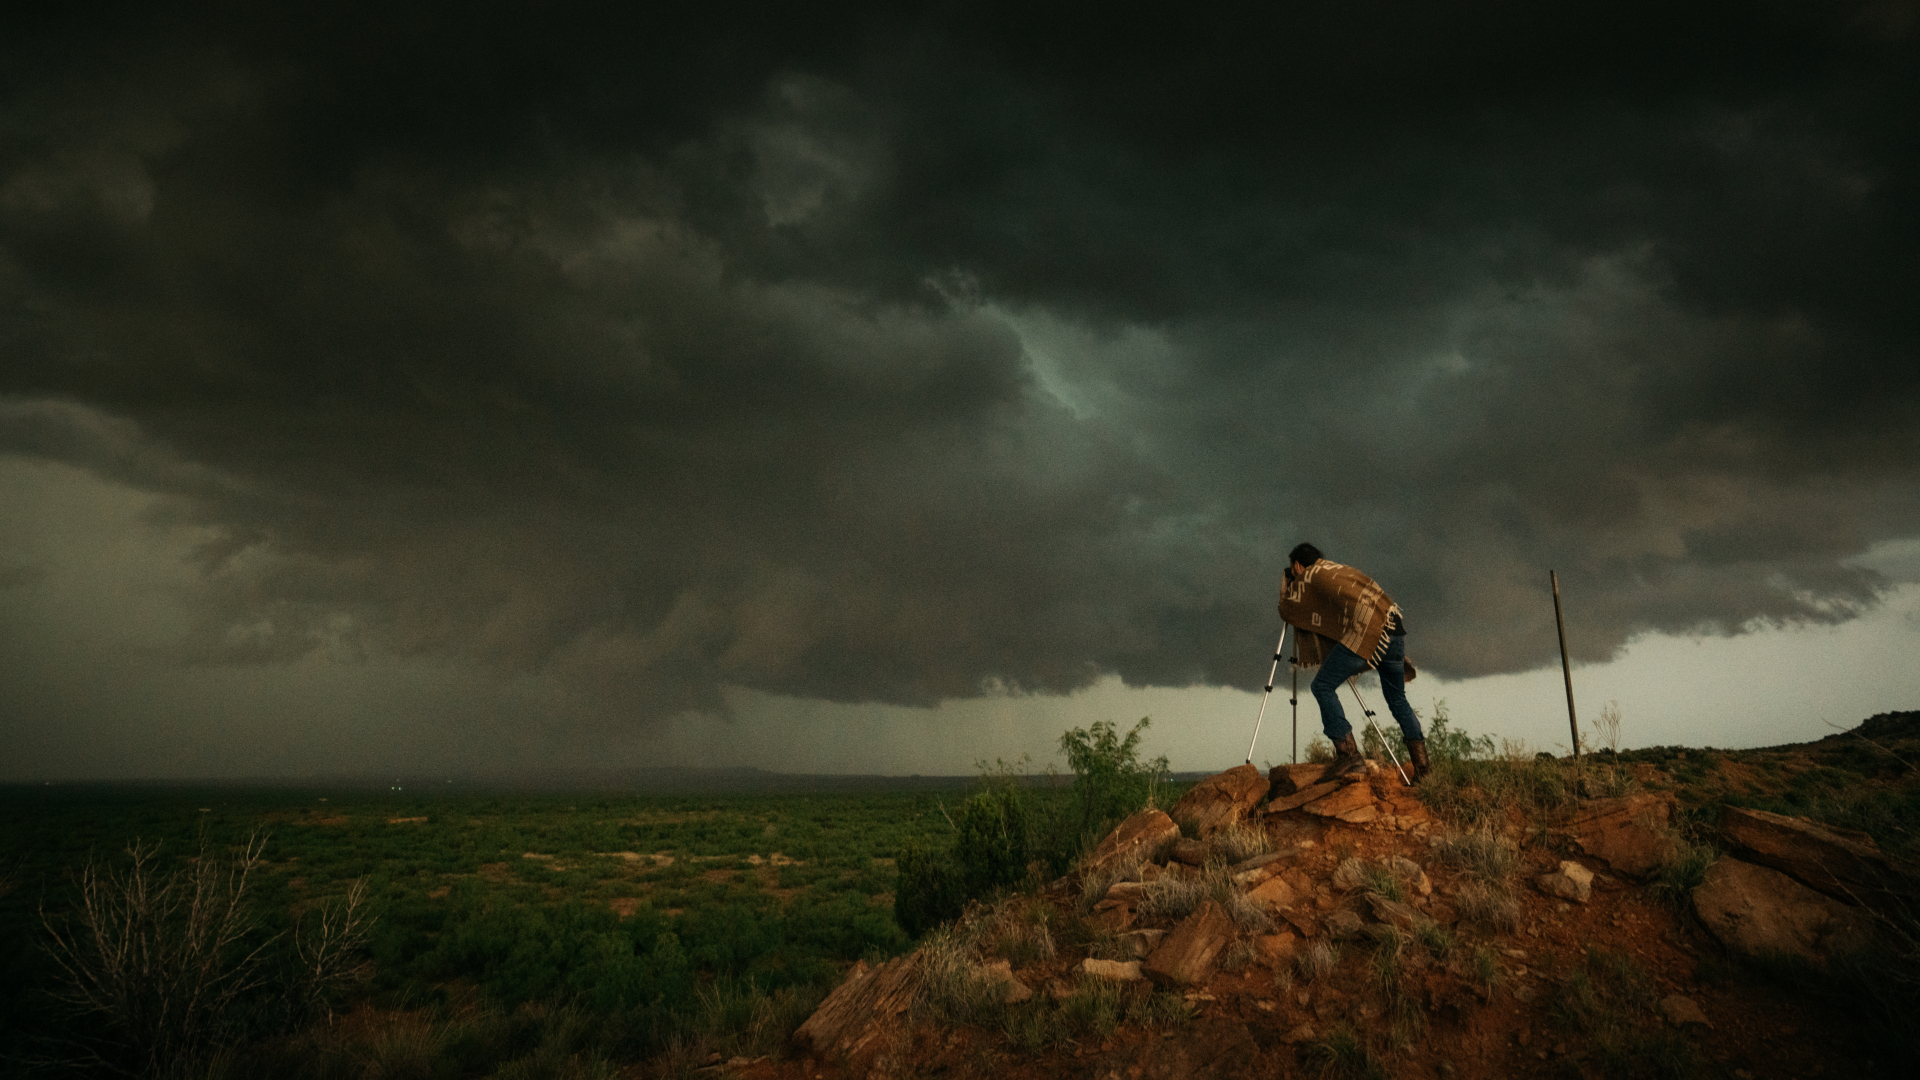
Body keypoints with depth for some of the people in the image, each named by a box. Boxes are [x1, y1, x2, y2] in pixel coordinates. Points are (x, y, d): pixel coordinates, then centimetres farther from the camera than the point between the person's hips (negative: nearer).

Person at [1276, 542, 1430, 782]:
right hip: (1396, 629, 8)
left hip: (1366, 629, -8)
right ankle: (1421, 761, 21)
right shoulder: (1340, 570, 32)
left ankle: (1348, 754, -11)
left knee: (1323, 686, -4)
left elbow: (1287, 612, 20)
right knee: (1397, 698, 22)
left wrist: (1286, 587, 36)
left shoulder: (1307, 577, 11)